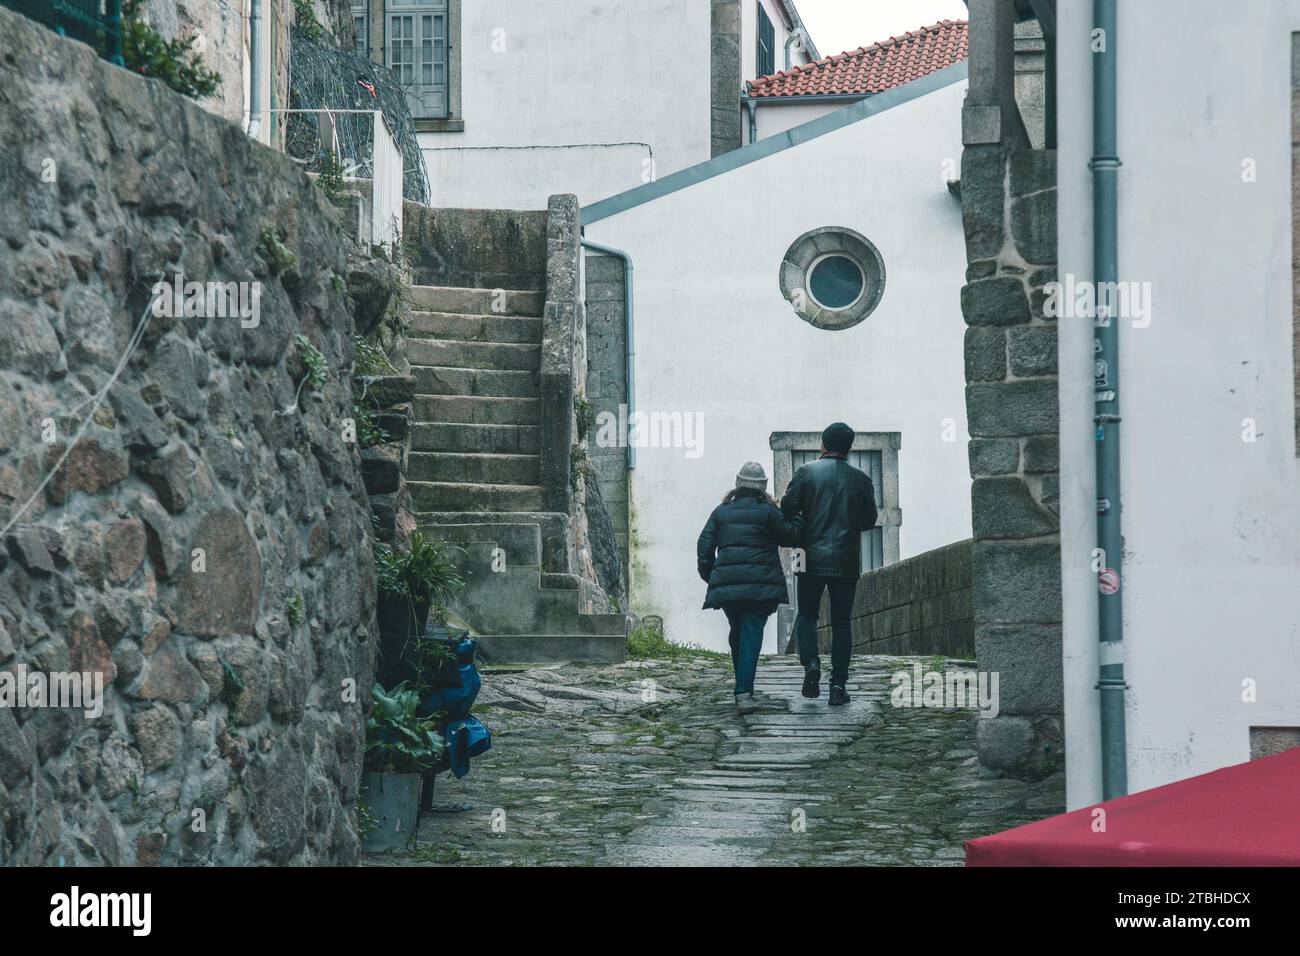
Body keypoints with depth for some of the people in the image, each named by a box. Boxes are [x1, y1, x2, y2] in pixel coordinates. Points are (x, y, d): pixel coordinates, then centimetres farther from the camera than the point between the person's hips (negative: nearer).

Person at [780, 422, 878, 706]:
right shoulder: (861, 479, 3)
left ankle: (810, 662, -11)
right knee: (841, 622, 6)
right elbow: (869, 520, 9)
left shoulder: (807, 473, -4)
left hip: (812, 558, -1)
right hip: (847, 562, 1)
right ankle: (838, 685, 0)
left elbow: (787, 509, -7)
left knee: (806, 615, 14)